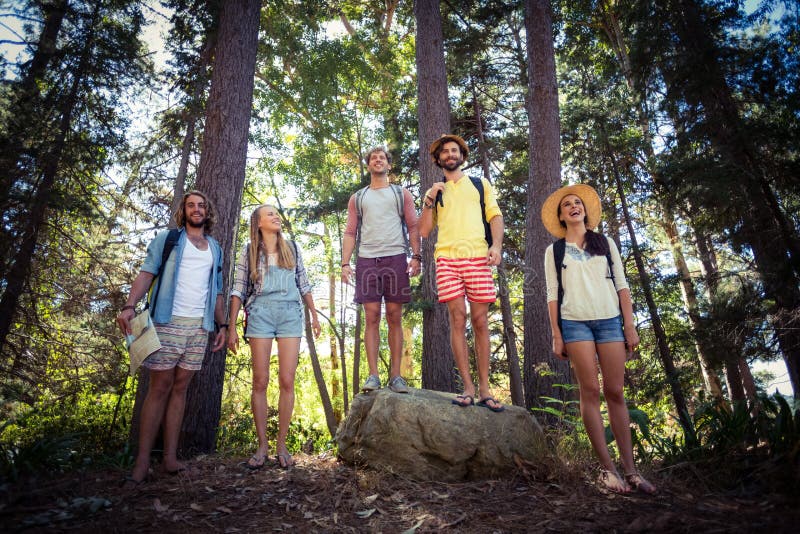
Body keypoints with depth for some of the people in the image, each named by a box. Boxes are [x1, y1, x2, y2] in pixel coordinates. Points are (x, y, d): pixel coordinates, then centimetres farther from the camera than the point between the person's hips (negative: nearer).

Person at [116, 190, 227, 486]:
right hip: (168, 322, -4)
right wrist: (129, 306, -17)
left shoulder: (215, 248, 18)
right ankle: (142, 462, 2)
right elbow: (147, 273, -3)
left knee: (180, 387, 6)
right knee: (159, 387, -4)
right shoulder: (167, 238, 7)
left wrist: (222, 324, 11)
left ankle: (170, 458, 9)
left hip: (200, 326, 4)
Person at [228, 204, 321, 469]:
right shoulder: (249, 250, 8)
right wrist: (232, 327, 0)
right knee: (260, 381, -1)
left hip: (290, 313, 1)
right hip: (260, 313, -1)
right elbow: (238, 289, 5)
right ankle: (262, 445, 9)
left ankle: (282, 444, 7)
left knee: (287, 381, -3)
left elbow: (303, 283, 16)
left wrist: (314, 314, 13)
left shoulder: (291, 247, 14)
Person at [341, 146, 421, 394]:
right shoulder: (357, 198, 19)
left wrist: (416, 256, -5)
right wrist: (345, 263, 1)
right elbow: (350, 232, 13)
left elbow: (413, 226, 9)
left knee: (394, 317, -1)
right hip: (366, 261, 1)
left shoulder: (401, 193, 16)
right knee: (371, 317, -3)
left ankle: (395, 375, 2)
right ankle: (373, 375, 0)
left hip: (395, 259, -1)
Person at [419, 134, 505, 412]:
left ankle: (484, 388, 2)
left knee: (480, 321, -3)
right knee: (458, 318, -8)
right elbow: (424, 231, 13)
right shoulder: (434, 192, 22)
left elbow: (495, 216, 10)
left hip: (478, 257, 0)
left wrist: (496, 245, -7)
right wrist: (430, 200, 2)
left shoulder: (481, 184, 21)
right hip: (447, 258, 0)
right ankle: (468, 387, -3)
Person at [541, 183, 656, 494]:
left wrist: (630, 325, 1)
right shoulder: (554, 251, 11)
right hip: (575, 322, -1)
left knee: (615, 393, -1)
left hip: (610, 320, 2)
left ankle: (630, 469, 4)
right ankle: (607, 468, 0)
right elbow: (552, 294, 5)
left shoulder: (606, 243, 16)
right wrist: (556, 335, -2)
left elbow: (621, 284, 10)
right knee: (590, 391, -5)